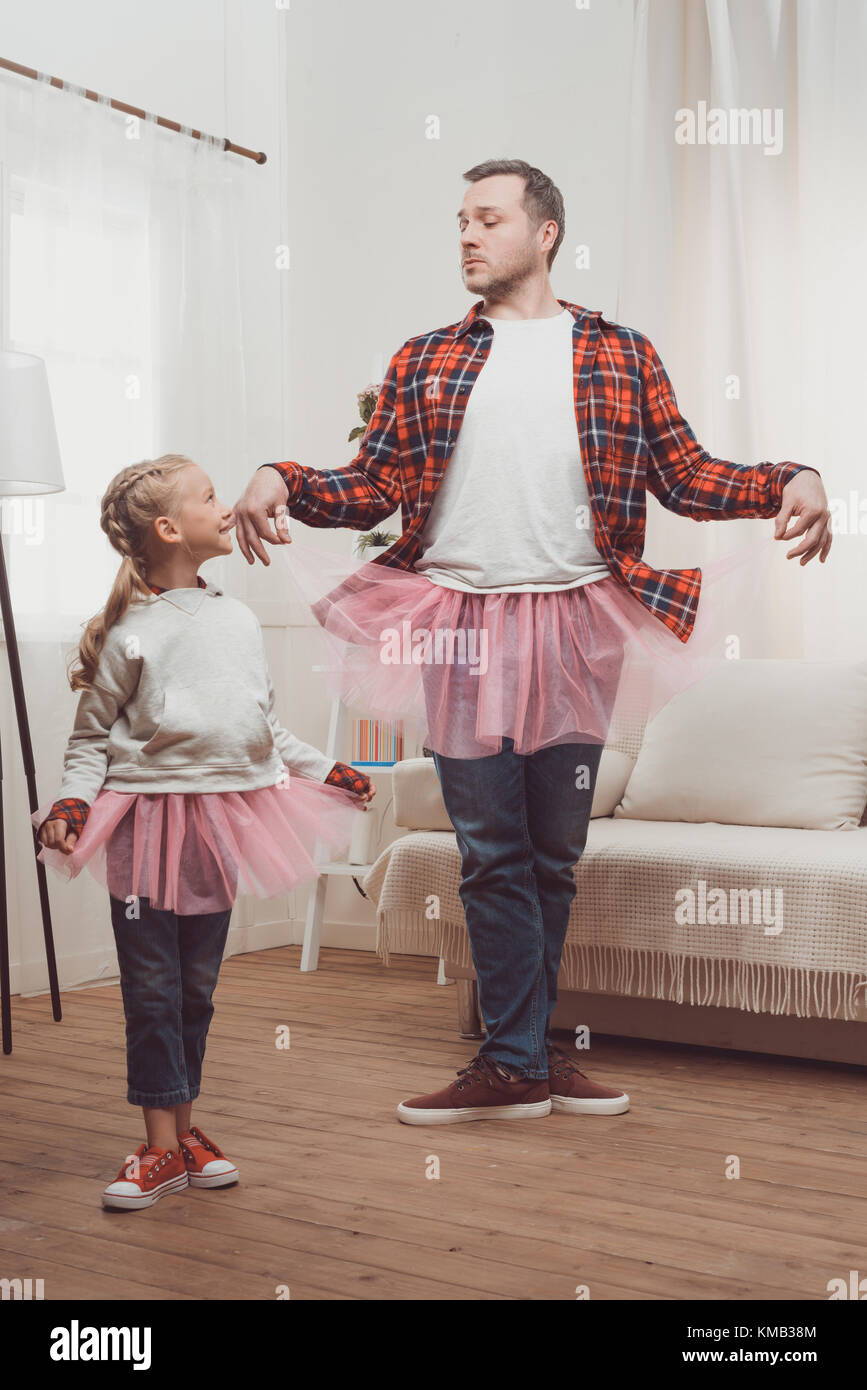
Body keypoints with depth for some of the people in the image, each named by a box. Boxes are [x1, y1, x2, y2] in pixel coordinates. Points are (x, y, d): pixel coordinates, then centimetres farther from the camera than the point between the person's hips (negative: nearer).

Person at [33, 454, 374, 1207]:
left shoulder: (240, 619, 8)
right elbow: (90, 735, -3)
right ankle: (162, 1145, 9)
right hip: (148, 817, -5)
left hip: (220, 818, 5)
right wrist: (72, 804, -17)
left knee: (198, 986, 12)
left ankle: (186, 1126, 24)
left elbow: (265, 725, 18)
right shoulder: (131, 633, -8)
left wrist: (326, 770, 20)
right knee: (152, 987, 1)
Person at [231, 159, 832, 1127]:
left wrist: (790, 483, -11)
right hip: (462, 623, 0)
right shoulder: (425, 361, 11)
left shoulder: (622, 355, 9)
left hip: (576, 627, 0)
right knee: (492, 854, 0)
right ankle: (520, 1064, 9)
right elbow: (374, 486, 5)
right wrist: (281, 483, -12)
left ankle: (515, 1055, 21)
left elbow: (684, 476, 5)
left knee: (553, 854, 7)